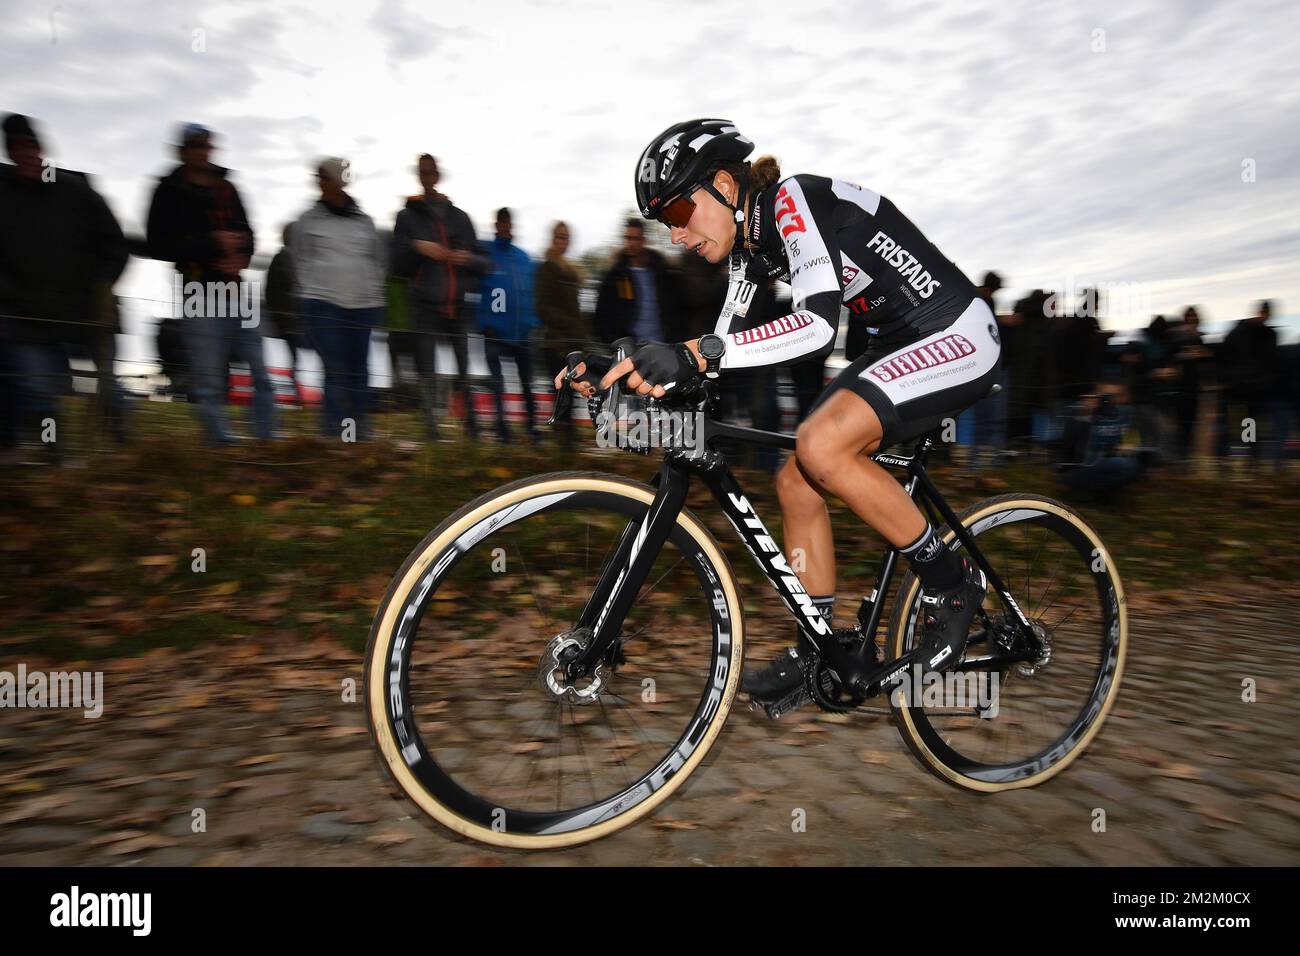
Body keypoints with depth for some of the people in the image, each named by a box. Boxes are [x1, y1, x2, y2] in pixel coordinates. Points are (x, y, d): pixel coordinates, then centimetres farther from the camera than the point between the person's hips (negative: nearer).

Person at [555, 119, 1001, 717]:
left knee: (820, 445, -28)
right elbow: (721, 348, 6)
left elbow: (819, 324, -35)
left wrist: (692, 352, -43)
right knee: (796, 483, 0)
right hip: (899, 344, 9)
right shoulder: (751, 241, 7)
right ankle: (820, 651, 14)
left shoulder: (794, 201, -20)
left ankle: (951, 584, -8)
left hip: (956, 335, -9)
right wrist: (612, 369, -6)